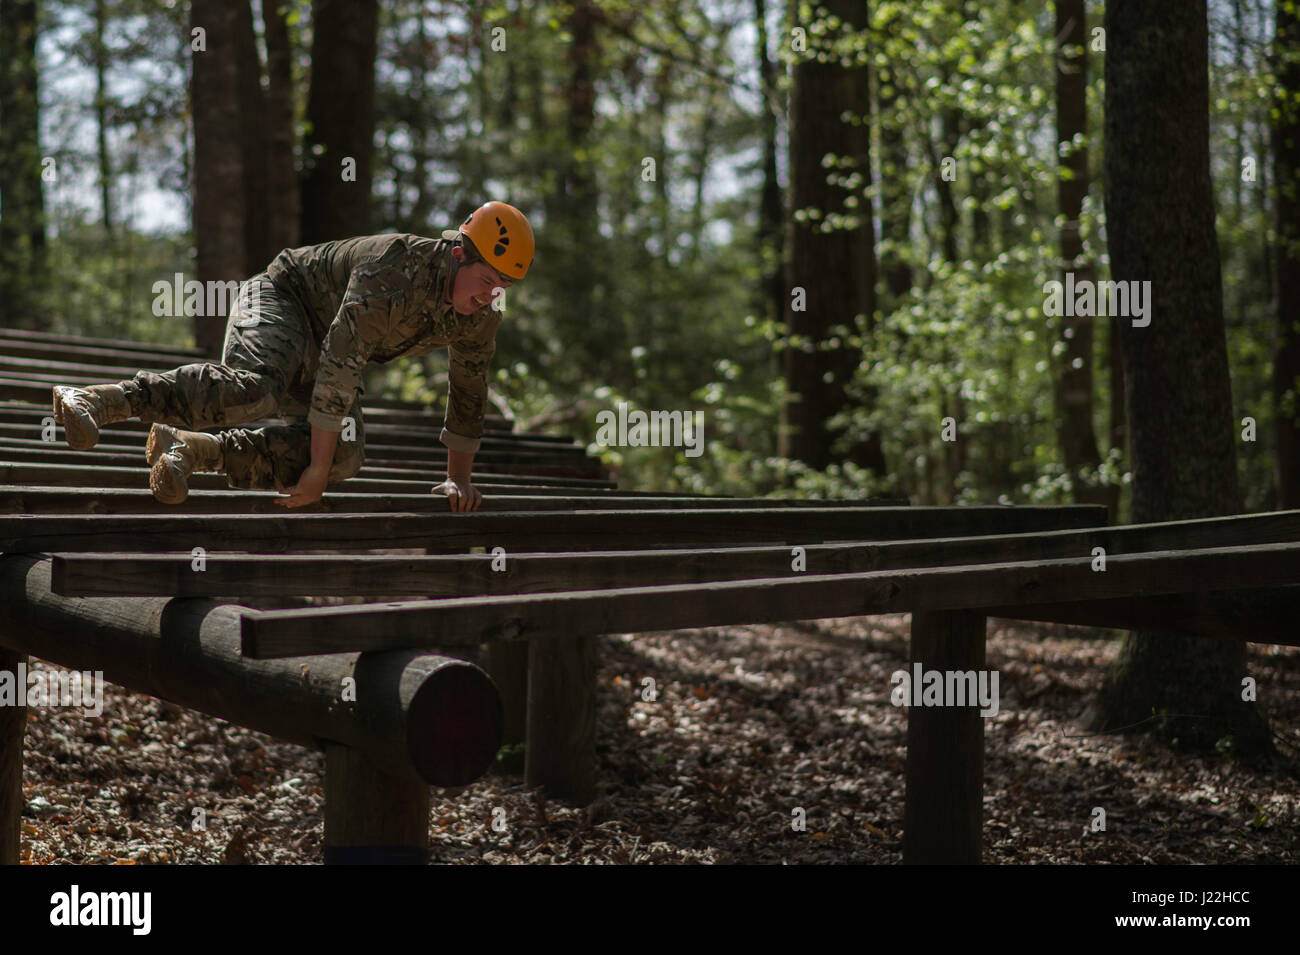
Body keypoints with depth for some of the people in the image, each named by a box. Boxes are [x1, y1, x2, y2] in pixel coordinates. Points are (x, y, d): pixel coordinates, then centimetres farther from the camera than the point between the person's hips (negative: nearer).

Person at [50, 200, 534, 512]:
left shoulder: (480, 314, -10)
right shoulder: (393, 274, -34)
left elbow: (469, 392, 6)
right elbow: (338, 372, -36)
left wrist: (458, 478, 9)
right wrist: (316, 471, -34)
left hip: (319, 348, 7)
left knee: (345, 455, -19)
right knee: (257, 388, -40)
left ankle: (192, 449, -19)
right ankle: (95, 400, -45)